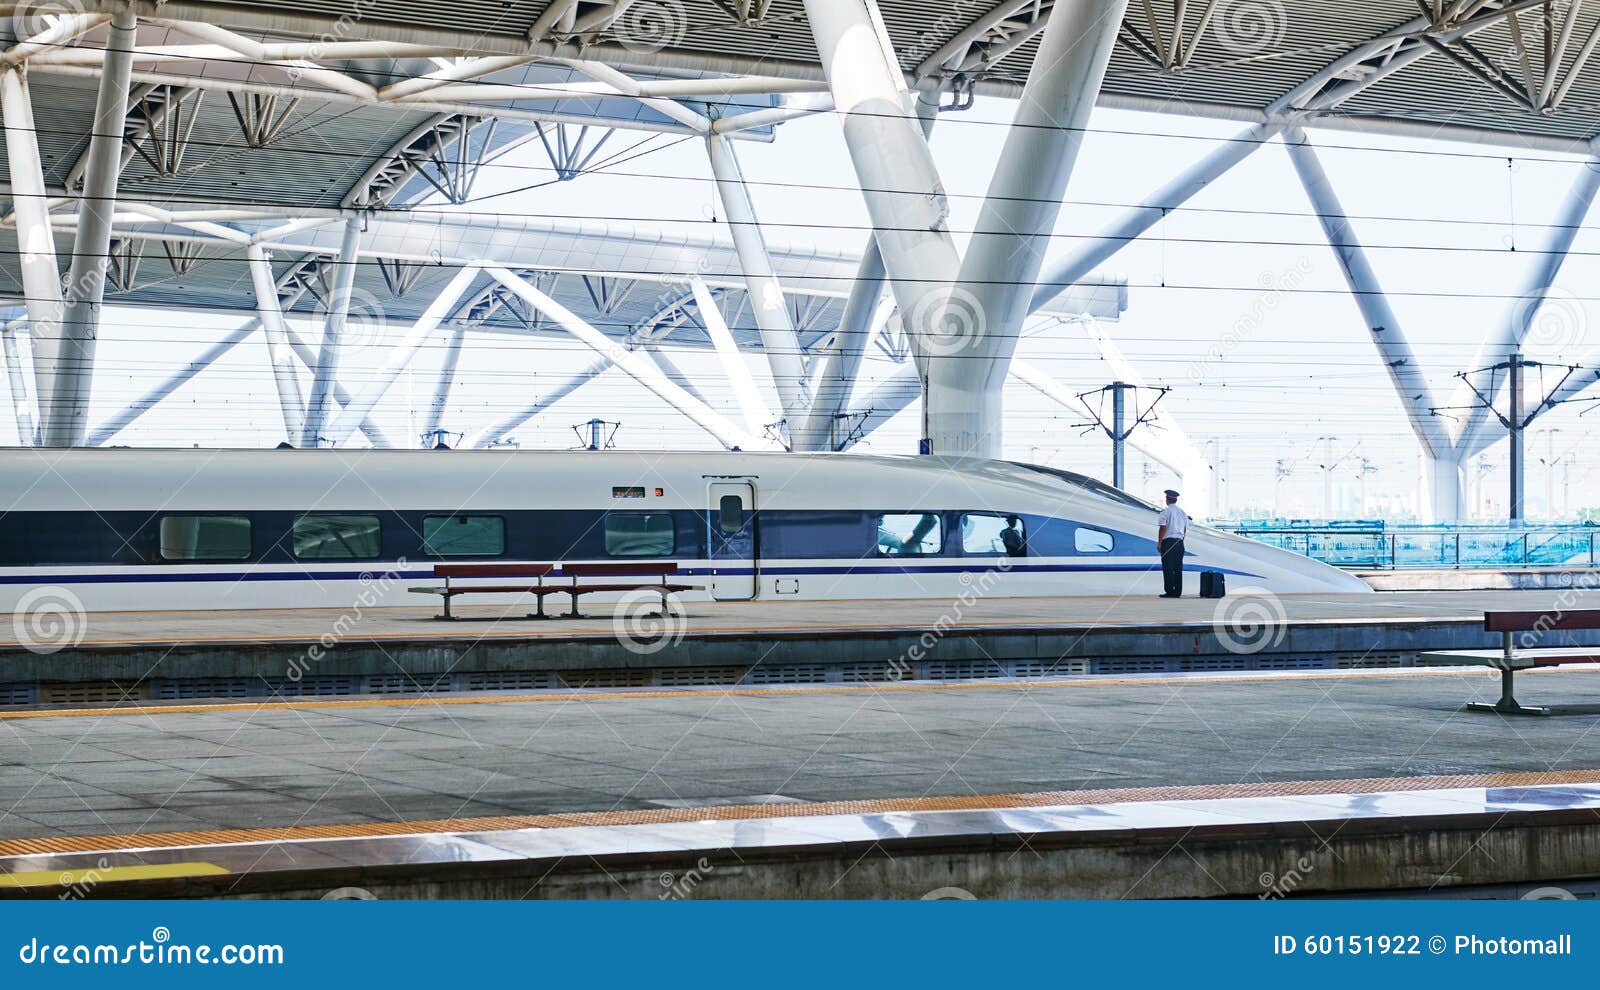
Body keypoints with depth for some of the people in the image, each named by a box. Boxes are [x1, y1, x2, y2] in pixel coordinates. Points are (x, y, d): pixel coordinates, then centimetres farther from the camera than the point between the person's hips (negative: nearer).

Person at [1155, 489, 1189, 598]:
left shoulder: (1165, 512, -9)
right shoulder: (1183, 512, 12)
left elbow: (1162, 528, -12)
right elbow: (1185, 529, 15)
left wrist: (1159, 543, -7)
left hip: (1168, 541, -6)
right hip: (1179, 542, 6)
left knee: (1168, 568, -4)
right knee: (1178, 568, 8)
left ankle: (1170, 592, -7)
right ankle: (1178, 592, 8)